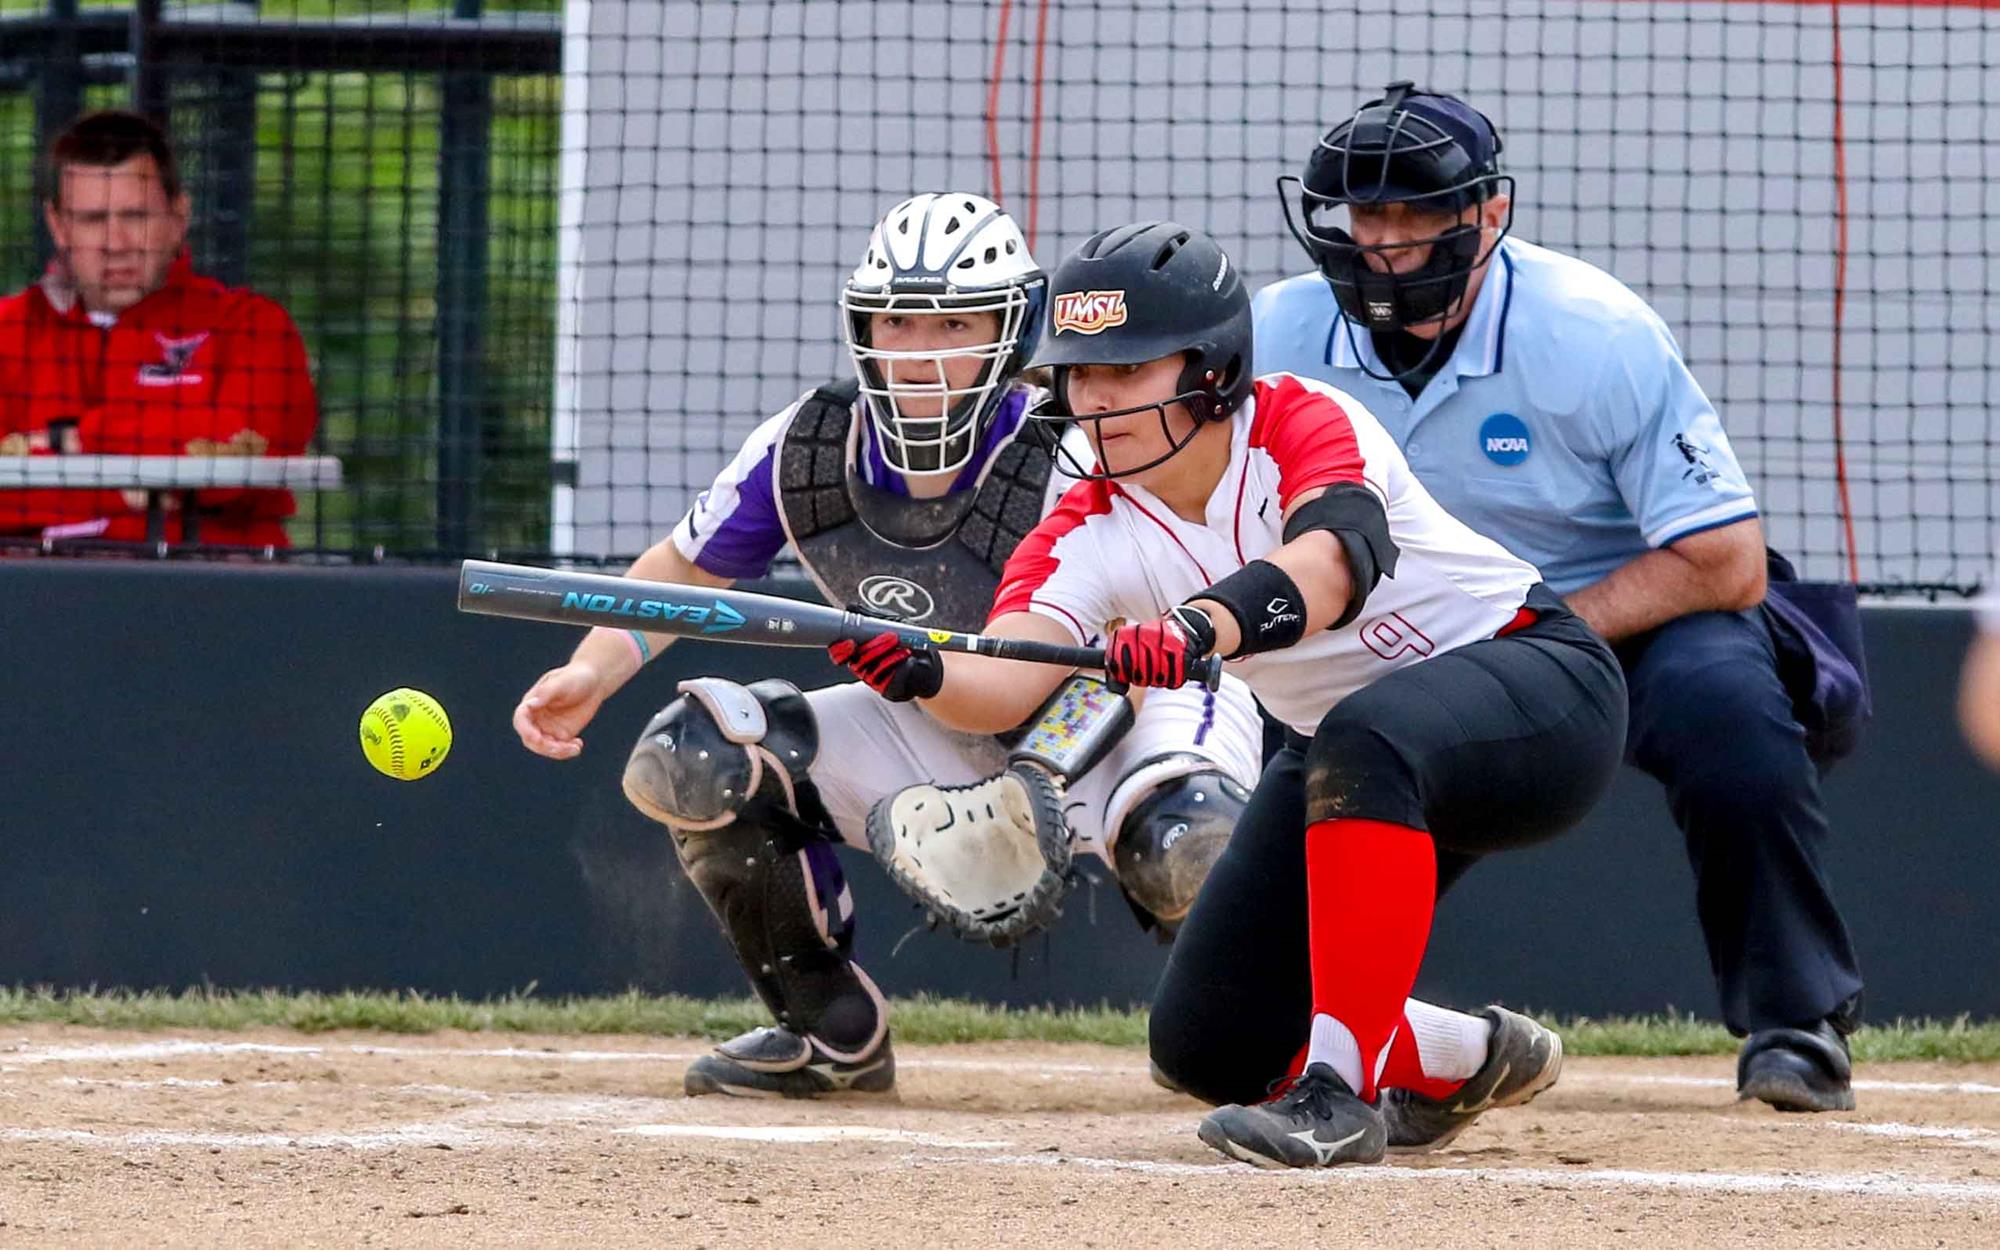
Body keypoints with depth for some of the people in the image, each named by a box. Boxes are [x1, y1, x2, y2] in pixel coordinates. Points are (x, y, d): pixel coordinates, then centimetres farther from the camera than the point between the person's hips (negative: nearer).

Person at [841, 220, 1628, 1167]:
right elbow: (1003, 680, -30)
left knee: (1362, 743, -41)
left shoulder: (1305, 424, -24)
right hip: (1336, 753, 7)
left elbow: (1334, 560, -47)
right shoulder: (1092, 536, -11)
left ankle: (1343, 1088, -37)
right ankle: (1470, 1061, 24)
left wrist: (1202, 626, -66)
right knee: (1208, 1050, -1)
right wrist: (920, 673, -54)